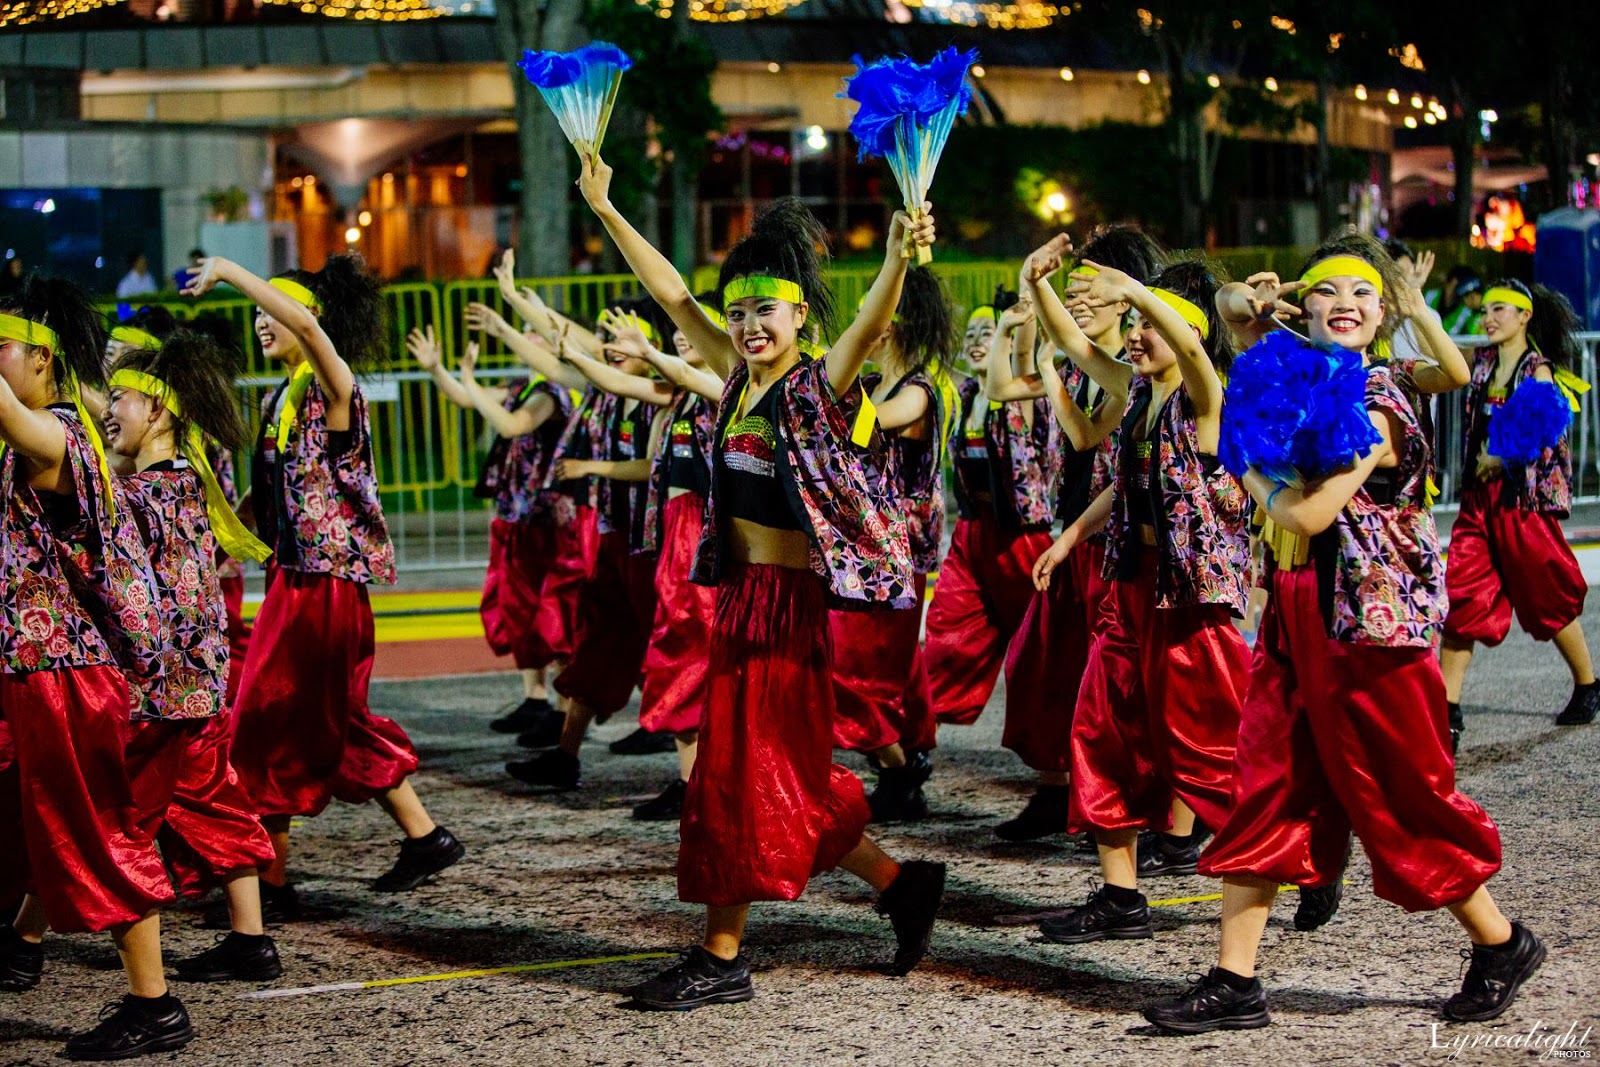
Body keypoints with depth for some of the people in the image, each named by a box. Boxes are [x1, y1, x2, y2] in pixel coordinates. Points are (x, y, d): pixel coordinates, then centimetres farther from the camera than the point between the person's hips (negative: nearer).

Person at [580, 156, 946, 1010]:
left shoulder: (819, 388, -10)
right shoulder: (740, 378, 9)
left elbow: (869, 327, -29)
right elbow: (672, 295, 17)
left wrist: (897, 260, -48)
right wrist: (604, 209, 19)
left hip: (789, 597, -8)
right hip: (741, 591, 8)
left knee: (744, 772, -3)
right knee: (782, 774, 13)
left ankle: (721, 958, 6)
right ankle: (897, 884, 25)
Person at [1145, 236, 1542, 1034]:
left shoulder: (1376, 408, -15)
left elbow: (1307, 514, -20)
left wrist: (1247, 462, -5)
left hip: (1370, 624, -8)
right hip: (1298, 620, 8)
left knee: (1399, 801, 3)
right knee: (1264, 792, 3)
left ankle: (1499, 945, 23)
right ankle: (1234, 983, 6)